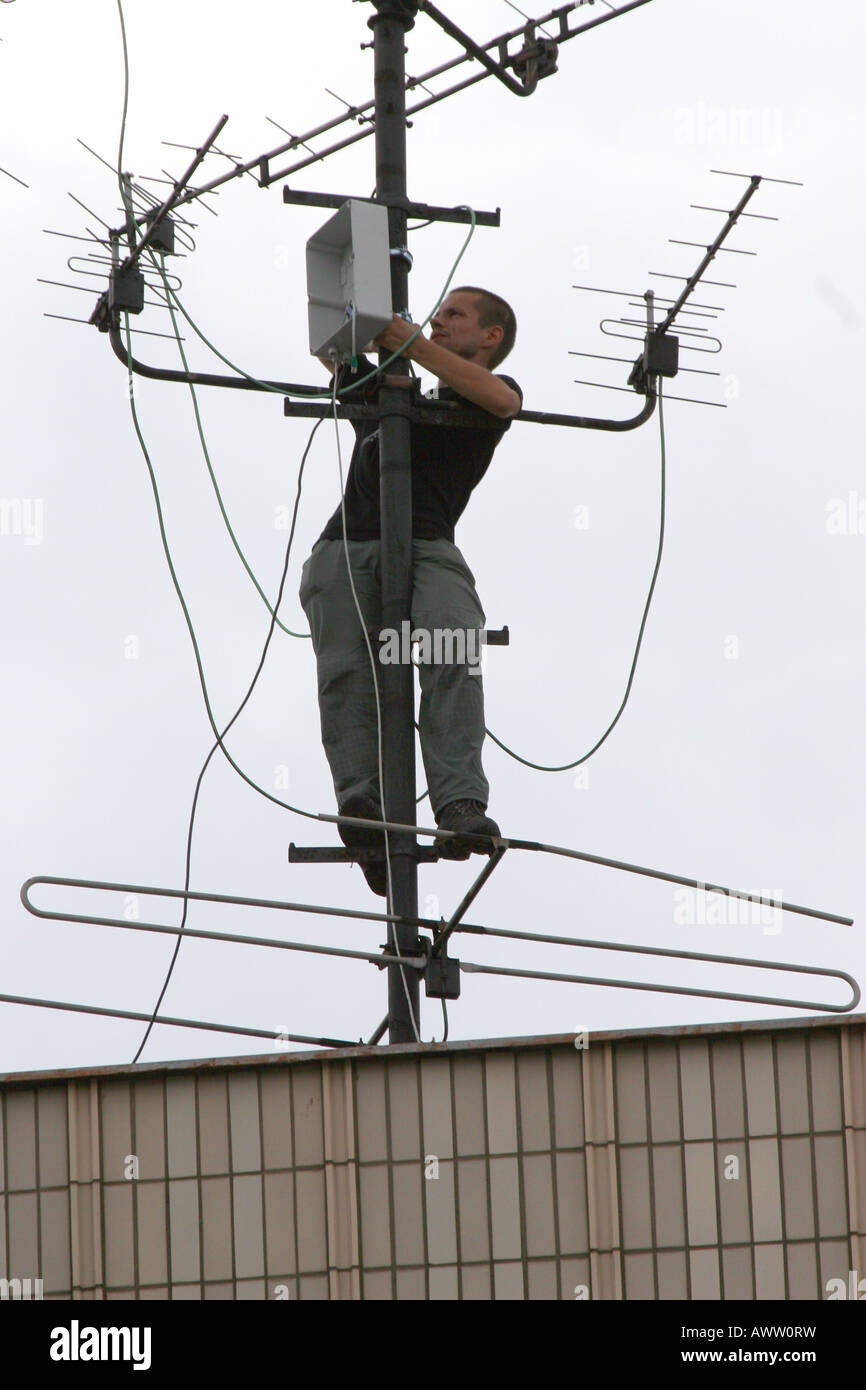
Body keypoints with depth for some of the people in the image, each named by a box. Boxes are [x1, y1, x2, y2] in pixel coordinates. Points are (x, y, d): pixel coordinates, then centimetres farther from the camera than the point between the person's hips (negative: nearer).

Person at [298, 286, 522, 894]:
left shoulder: (496, 389, 23)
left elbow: (499, 398, -1)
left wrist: (412, 343, -3)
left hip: (428, 547, -4)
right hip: (347, 548, 4)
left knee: (452, 657, -31)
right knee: (347, 671, -23)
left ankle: (461, 804, -42)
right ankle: (362, 810, -40)